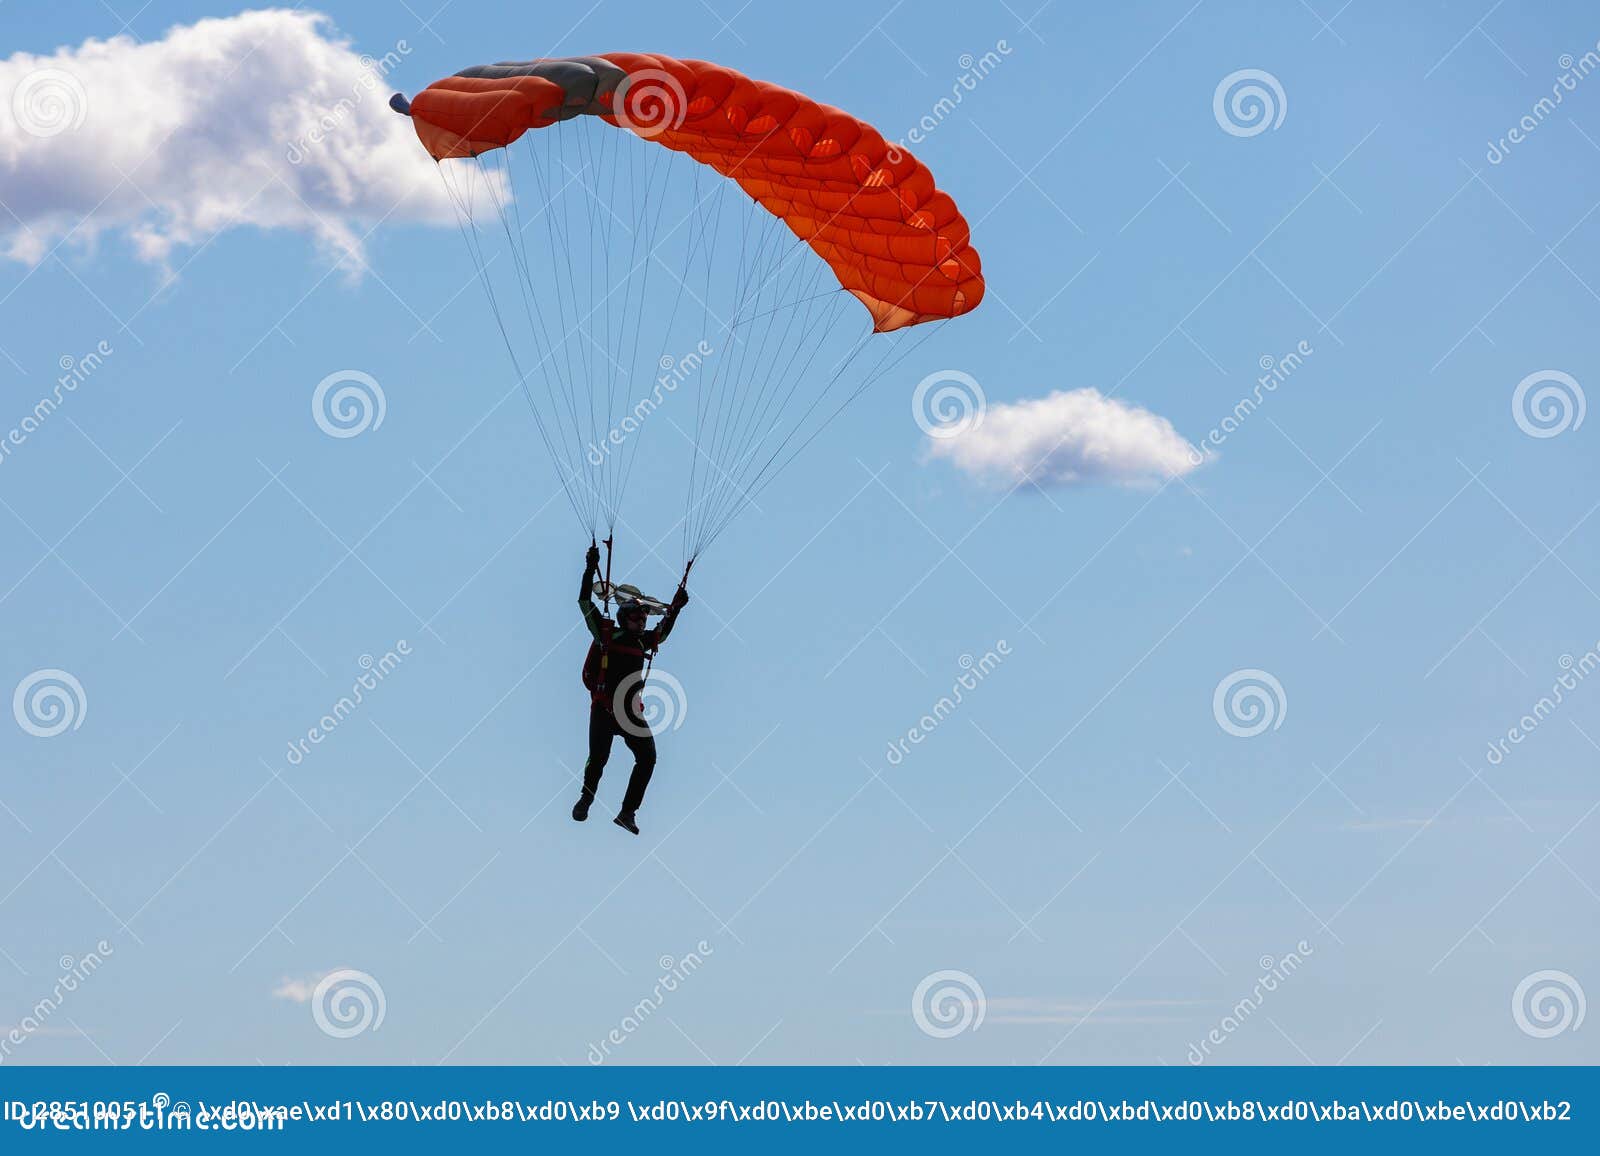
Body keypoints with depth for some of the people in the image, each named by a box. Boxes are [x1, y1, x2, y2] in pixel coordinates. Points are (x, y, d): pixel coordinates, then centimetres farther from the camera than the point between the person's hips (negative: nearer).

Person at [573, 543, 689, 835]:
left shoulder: (642, 641, 13)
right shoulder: (606, 634, -1)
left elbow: (663, 632, 33)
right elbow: (585, 603, -4)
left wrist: (675, 607, 25)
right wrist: (590, 571, -10)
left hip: (630, 710, 5)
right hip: (603, 709, -5)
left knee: (647, 758, -8)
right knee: (598, 759, -9)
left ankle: (627, 813, -2)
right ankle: (586, 798, 21)